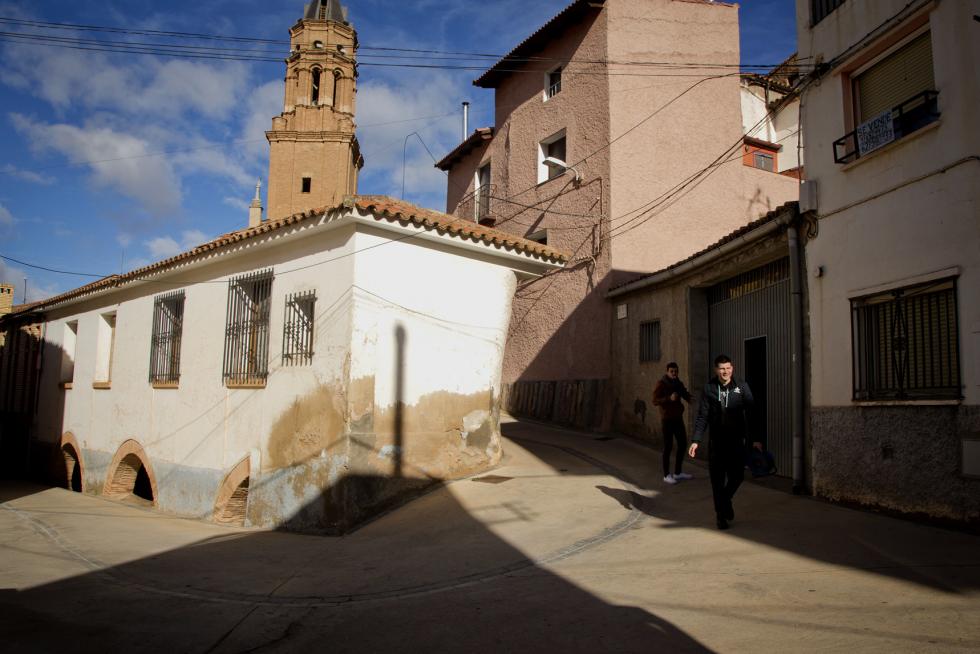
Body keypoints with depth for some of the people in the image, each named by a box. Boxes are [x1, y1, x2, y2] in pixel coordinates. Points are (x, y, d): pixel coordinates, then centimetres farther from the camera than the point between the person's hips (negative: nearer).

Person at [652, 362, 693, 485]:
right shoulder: (661, 384, -10)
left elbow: (685, 394, 8)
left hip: (678, 418, 7)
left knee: (683, 444, 10)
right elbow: (655, 401, -17)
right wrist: (669, 398, -32)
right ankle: (666, 475, 6)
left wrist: (688, 397, -16)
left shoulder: (679, 384, 8)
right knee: (668, 446, -3)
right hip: (667, 419, -7)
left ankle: (677, 473, 22)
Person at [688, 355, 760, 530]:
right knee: (717, 479, 4)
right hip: (716, 441, 0)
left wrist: (755, 439, -8)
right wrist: (696, 440, -6)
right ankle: (720, 514, 18)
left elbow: (750, 414, -1)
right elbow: (702, 416, 0)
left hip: (736, 440, 0)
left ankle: (726, 499, 33)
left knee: (737, 475, 2)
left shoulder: (742, 387, 0)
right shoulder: (709, 389, 0)